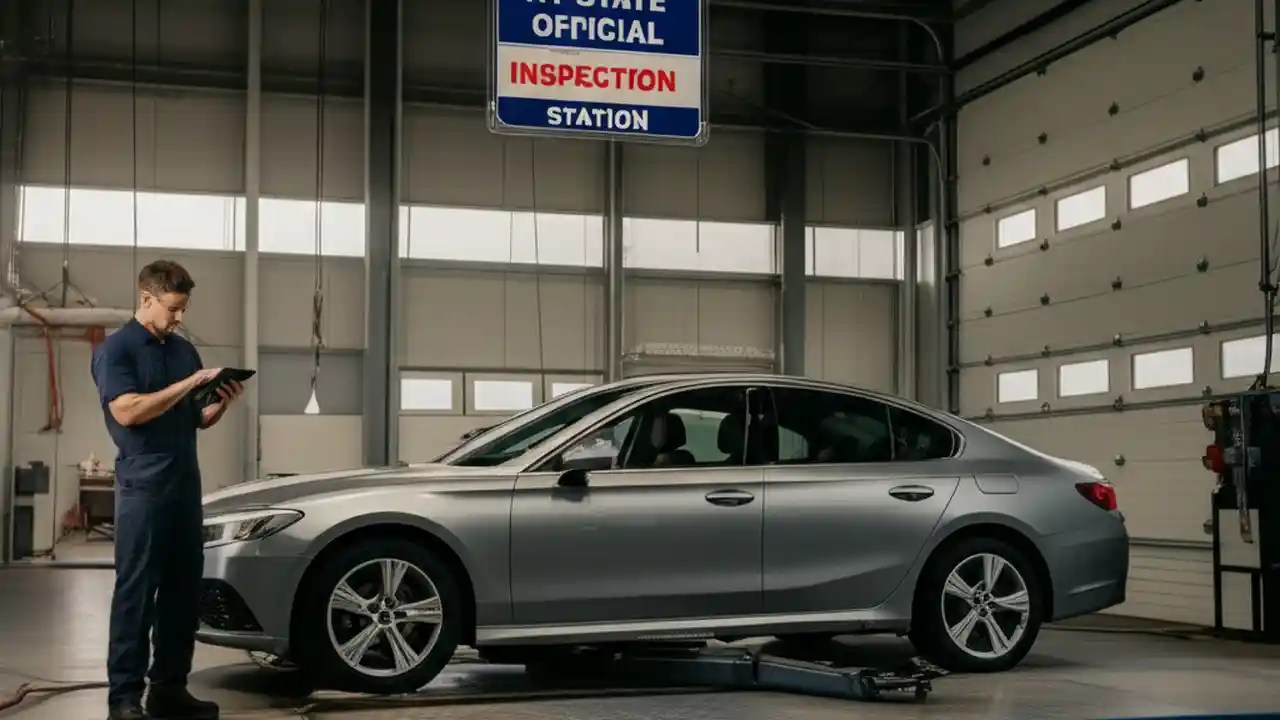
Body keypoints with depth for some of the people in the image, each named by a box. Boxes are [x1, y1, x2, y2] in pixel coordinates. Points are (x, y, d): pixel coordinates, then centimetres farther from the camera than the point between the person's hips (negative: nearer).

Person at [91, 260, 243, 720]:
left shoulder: (184, 350, 16)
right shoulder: (116, 349, -4)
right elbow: (127, 411, -18)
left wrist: (222, 402, 0)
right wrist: (190, 383, -19)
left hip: (186, 484, 7)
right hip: (142, 487, -7)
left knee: (184, 590, 8)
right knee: (136, 593, -6)